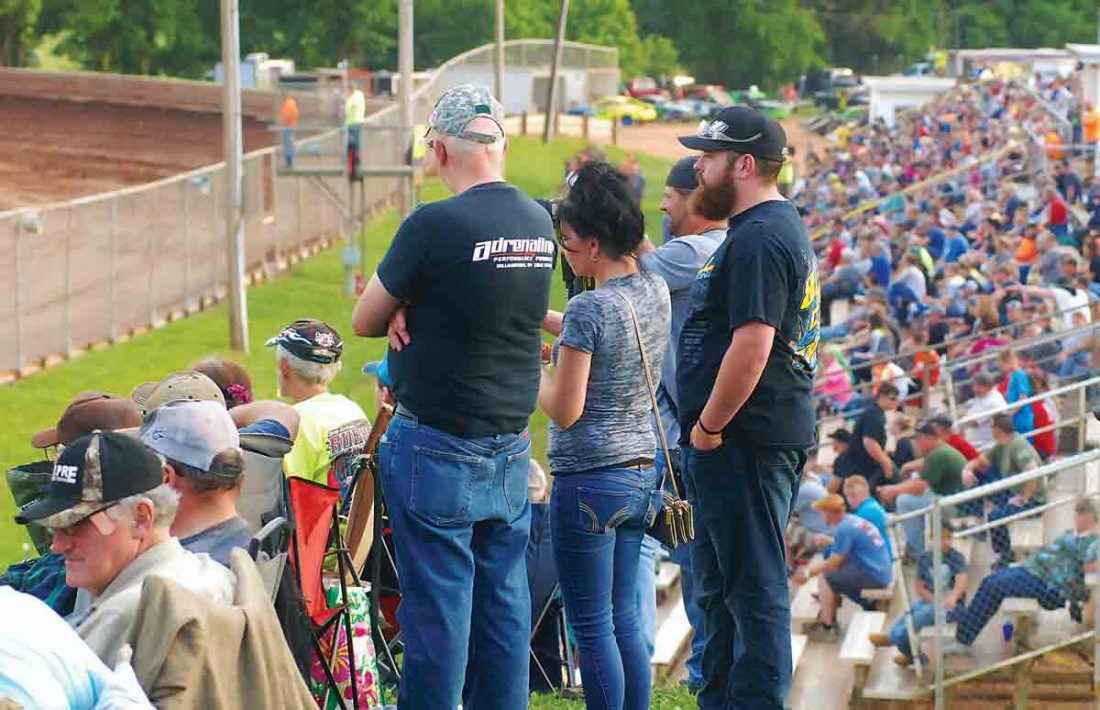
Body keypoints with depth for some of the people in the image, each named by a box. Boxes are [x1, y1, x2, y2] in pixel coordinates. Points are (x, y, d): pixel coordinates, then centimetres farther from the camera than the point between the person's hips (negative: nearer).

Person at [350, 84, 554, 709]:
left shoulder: (435, 226, -17)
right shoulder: (540, 224, 3)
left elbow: (363, 323, -6)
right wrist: (412, 310, -3)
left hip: (438, 452, -6)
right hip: (513, 448, 6)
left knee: (437, 604, 0)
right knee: (504, 599, 12)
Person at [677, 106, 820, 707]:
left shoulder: (759, 240, -17)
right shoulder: (779, 228, 18)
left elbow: (751, 344, -26)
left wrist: (708, 428, -17)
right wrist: (707, 431, 20)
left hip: (746, 438, -11)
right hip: (744, 438, 11)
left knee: (753, 588, -6)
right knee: (719, 584, 19)